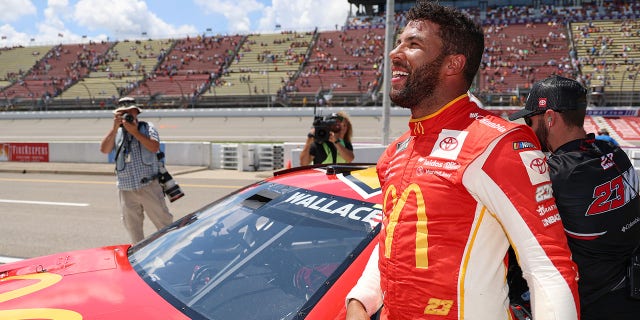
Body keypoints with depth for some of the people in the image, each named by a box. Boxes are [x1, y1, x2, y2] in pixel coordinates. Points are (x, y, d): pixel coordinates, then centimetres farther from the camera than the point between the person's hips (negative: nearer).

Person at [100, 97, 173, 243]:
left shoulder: (147, 127, 4)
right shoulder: (116, 132, 11)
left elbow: (154, 147, -12)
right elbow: (104, 149, -5)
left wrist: (135, 132, -15)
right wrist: (115, 127, -11)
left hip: (149, 187, -3)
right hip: (126, 190, 4)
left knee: (163, 221, -3)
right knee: (133, 228, 13)